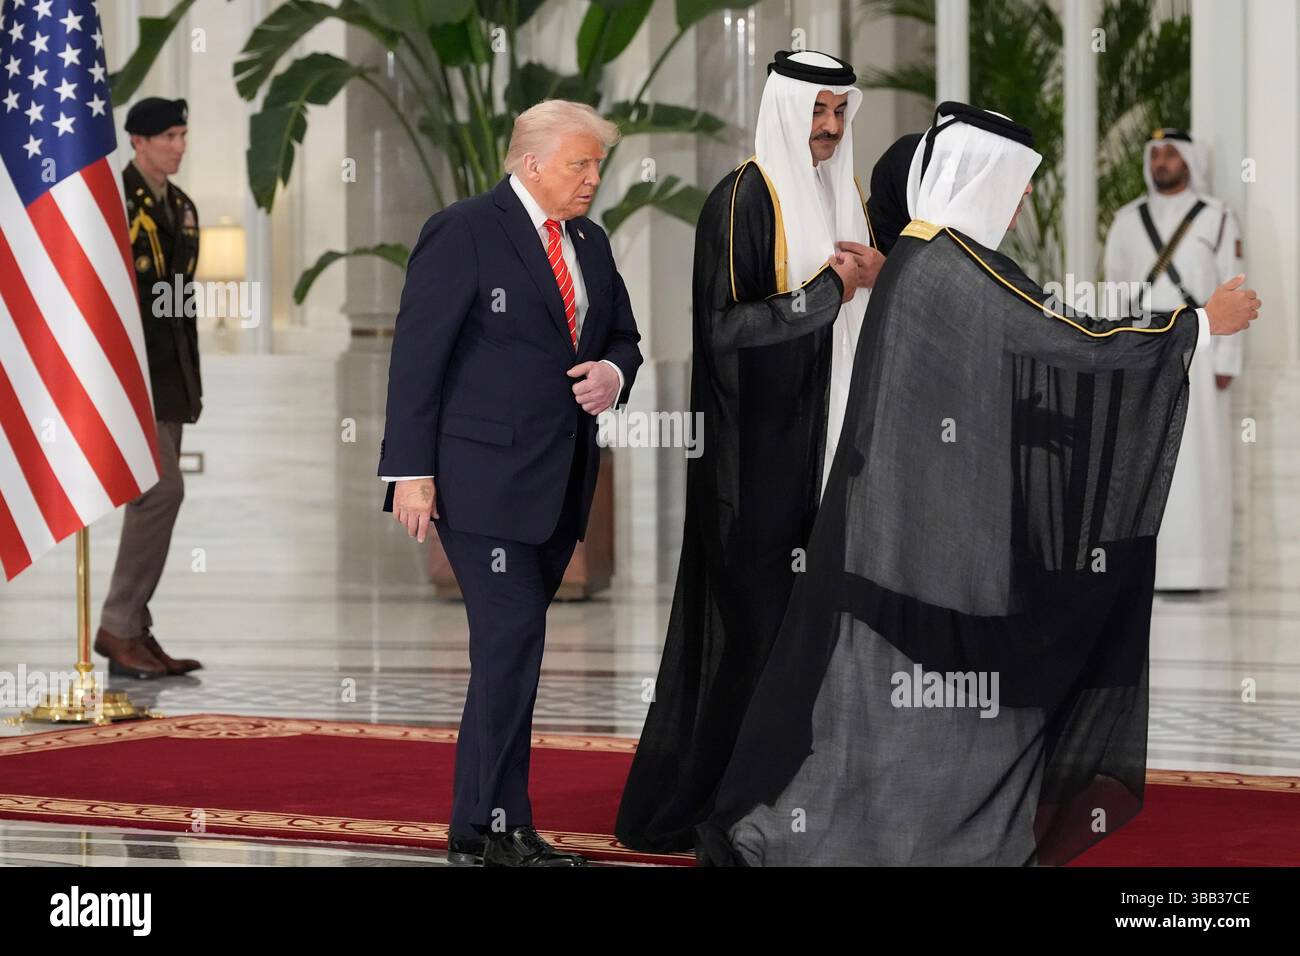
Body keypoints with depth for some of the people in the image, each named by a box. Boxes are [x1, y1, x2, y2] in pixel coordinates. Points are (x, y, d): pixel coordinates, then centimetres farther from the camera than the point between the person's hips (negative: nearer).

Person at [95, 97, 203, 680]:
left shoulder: (180, 206, 16)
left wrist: (192, 381, 18)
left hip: (169, 373, 9)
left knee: (151, 499, 8)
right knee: (161, 490, -14)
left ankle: (133, 637, 12)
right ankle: (118, 624, -6)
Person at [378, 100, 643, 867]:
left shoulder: (590, 242, 14)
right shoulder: (464, 233, -8)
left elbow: (622, 336, 24)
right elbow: (418, 356, -10)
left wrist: (613, 373, -1)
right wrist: (412, 472, -14)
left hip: (559, 484, 7)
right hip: (483, 477, -7)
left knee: (513, 647, 9)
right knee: (512, 640, -11)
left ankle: (484, 814, 14)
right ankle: (493, 826, -6)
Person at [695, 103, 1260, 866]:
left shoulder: (918, 258, 12)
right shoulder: (963, 269, -17)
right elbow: (1078, 344, -17)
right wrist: (1203, 321, -7)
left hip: (924, 507, 10)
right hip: (938, 516, -10)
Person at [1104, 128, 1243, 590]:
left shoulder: (1217, 218, 0)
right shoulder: (1127, 220, 9)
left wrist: (1226, 361, -10)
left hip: (1196, 356, -3)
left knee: (1196, 460, -5)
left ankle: (1195, 569, -3)